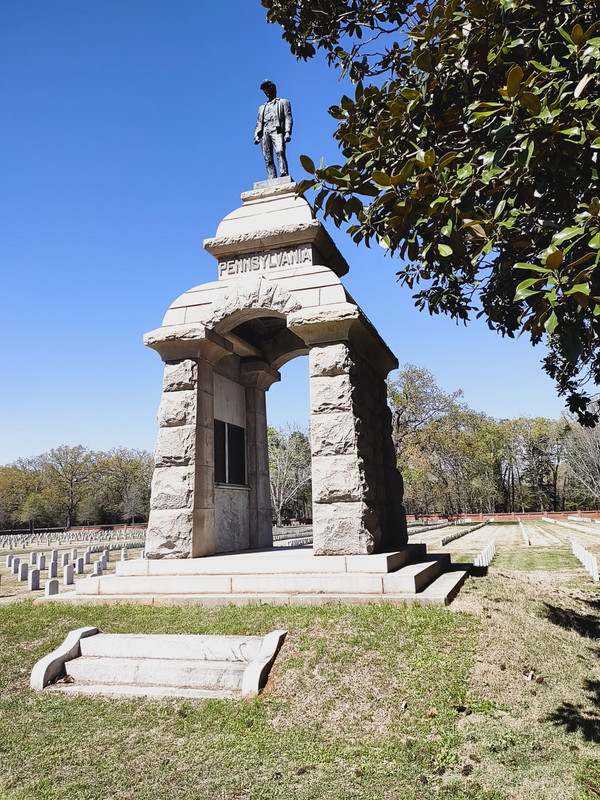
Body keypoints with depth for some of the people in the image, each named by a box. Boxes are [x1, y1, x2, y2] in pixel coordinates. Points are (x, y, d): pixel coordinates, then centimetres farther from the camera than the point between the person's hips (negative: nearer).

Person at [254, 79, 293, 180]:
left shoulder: (283, 102, 23)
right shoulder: (262, 108, 35)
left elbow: (288, 118, 9)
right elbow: (258, 123, 26)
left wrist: (287, 132, -8)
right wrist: (256, 136, 6)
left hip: (277, 131, -4)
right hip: (264, 133, 4)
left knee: (280, 152, -30)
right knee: (268, 159, -12)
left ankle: (284, 174, -44)